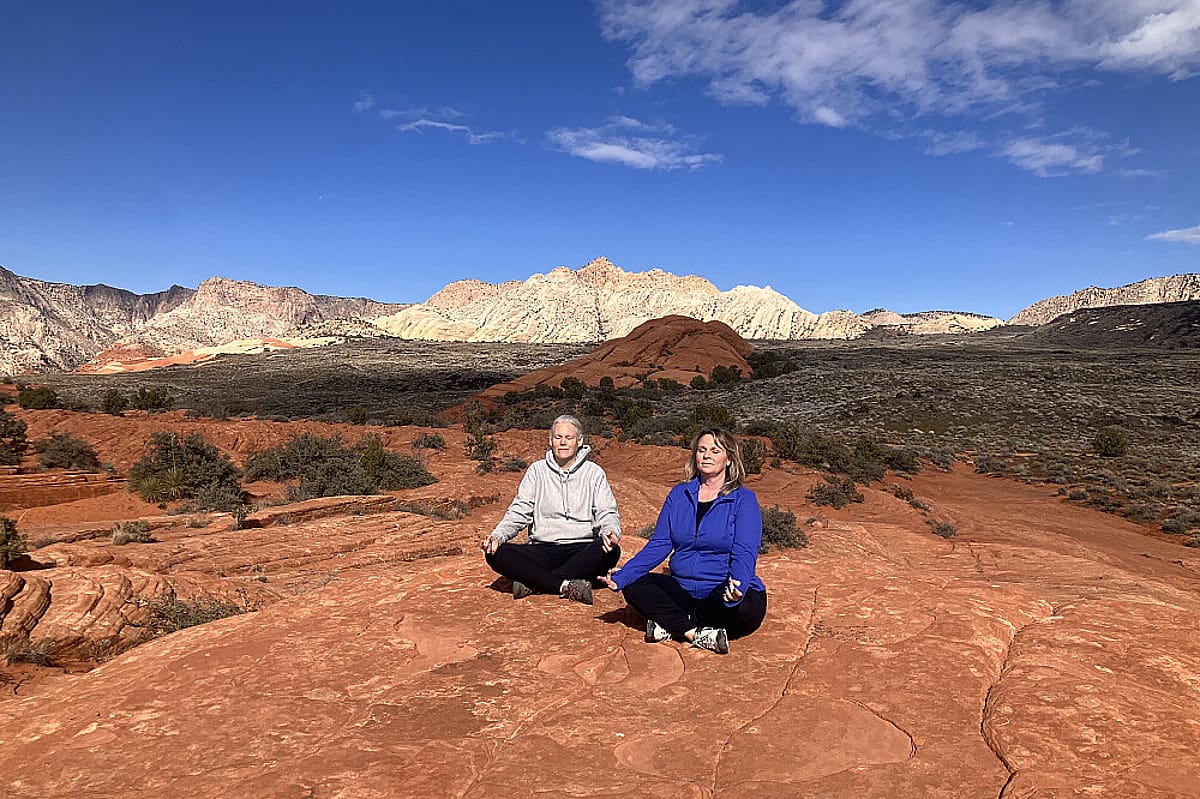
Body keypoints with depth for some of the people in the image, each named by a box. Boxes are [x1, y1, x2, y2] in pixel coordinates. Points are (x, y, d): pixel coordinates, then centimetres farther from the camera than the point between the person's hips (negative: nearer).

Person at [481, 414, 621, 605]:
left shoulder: (594, 473, 9)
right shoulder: (537, 470, 12)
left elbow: (607, 513, 2)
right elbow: (519, 512, 7)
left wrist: (610, 532, -23)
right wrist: (497, 535, -13)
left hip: (582, 550, 0)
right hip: (543, 549, 1)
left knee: (611, 552, -34)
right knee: (496, 554, -25)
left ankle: (533, 582, -28)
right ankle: (566, 585, -32)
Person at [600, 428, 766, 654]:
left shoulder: (744, 499, -4)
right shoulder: (679, 494, 9)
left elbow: (744, 554, -15)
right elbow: (659, 544, 3)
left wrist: (737, 587, -38)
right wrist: (622, 576, -11)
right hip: (683, 591, 4)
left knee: (747, 607, -36)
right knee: (634, 586, -17)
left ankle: (670, 624, -19)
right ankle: (696, 634, -26)